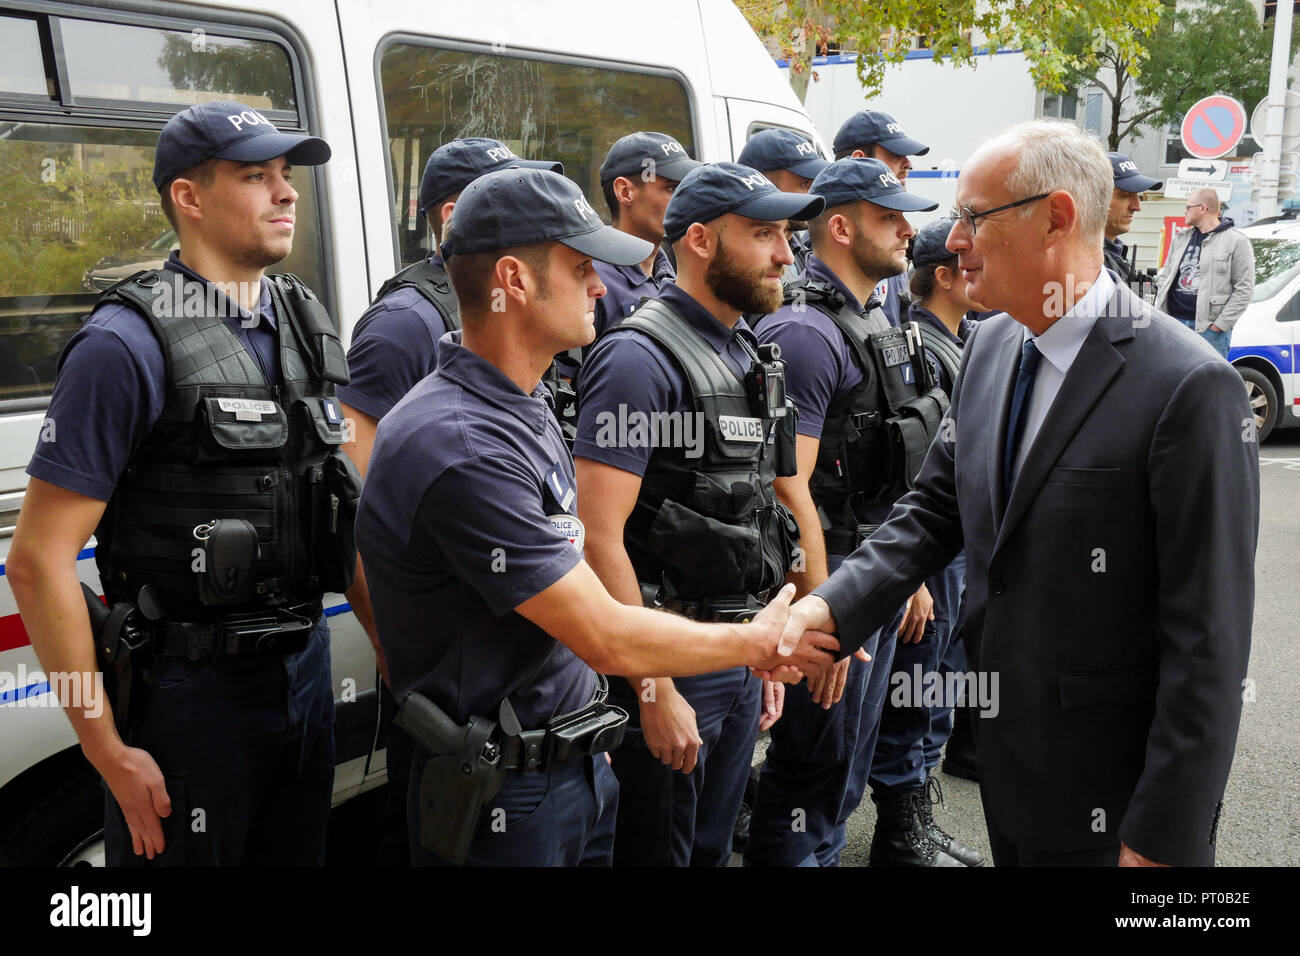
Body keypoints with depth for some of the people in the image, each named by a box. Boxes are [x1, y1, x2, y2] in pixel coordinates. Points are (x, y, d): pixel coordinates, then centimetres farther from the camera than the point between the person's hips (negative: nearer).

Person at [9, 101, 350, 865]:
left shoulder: (305, 322, 6)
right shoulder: (128, 344, -16)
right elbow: (38, 560, -16)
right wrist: (108, 751, -15)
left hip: (308, 664, 7)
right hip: (191, 688, -6)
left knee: (299, 855, 22)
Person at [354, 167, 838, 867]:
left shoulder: (525, 408, 6)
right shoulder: (461, 448, -27)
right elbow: (611, 642, -23)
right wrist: (763, 641, -10)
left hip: (579, 768, 9)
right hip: (501, 803, -9)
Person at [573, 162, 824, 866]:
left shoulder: (751, 359, 11)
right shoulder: (641, 359, -16)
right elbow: (599, 536, -21)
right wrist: (654, 693, -21)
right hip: (667, 665, -8)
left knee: (713, 849, 21)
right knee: (656, 853, 8)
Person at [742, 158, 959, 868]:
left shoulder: (875, 323, 13)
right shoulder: (806, 332, -18)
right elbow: (789, 486, -23)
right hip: (829, 573, -9)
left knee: (852, 755, 19)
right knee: (815, 760, 2)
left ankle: (823, 854, 35)